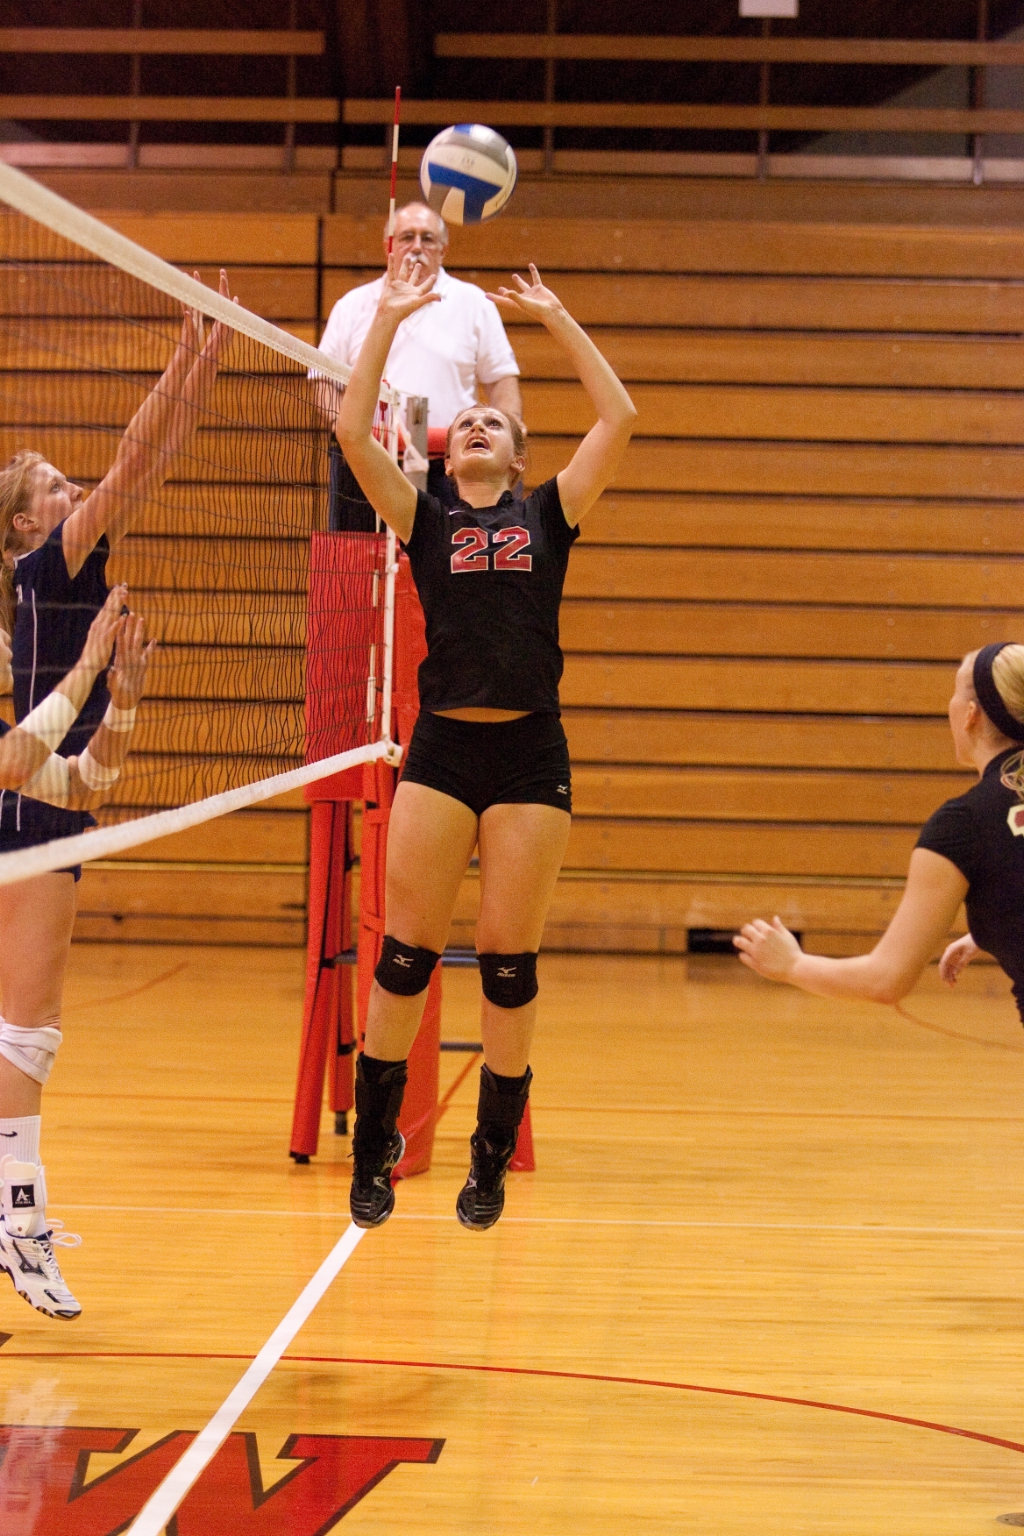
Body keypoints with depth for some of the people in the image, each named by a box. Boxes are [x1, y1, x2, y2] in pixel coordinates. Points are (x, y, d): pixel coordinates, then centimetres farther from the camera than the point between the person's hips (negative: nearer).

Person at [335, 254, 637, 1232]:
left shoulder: (549, 516, 10)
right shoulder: (425, 524, 10)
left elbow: (617, 418, 3)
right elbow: (353, 433, 0)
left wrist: (555, 317, 6)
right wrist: (388, 319, 1)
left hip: (530, 754, 0)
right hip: (442, 748, 0)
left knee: (510, 962, 2)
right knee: (403, 956, -1)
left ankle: (491, 1161, 13)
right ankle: (374, 1149, 10)